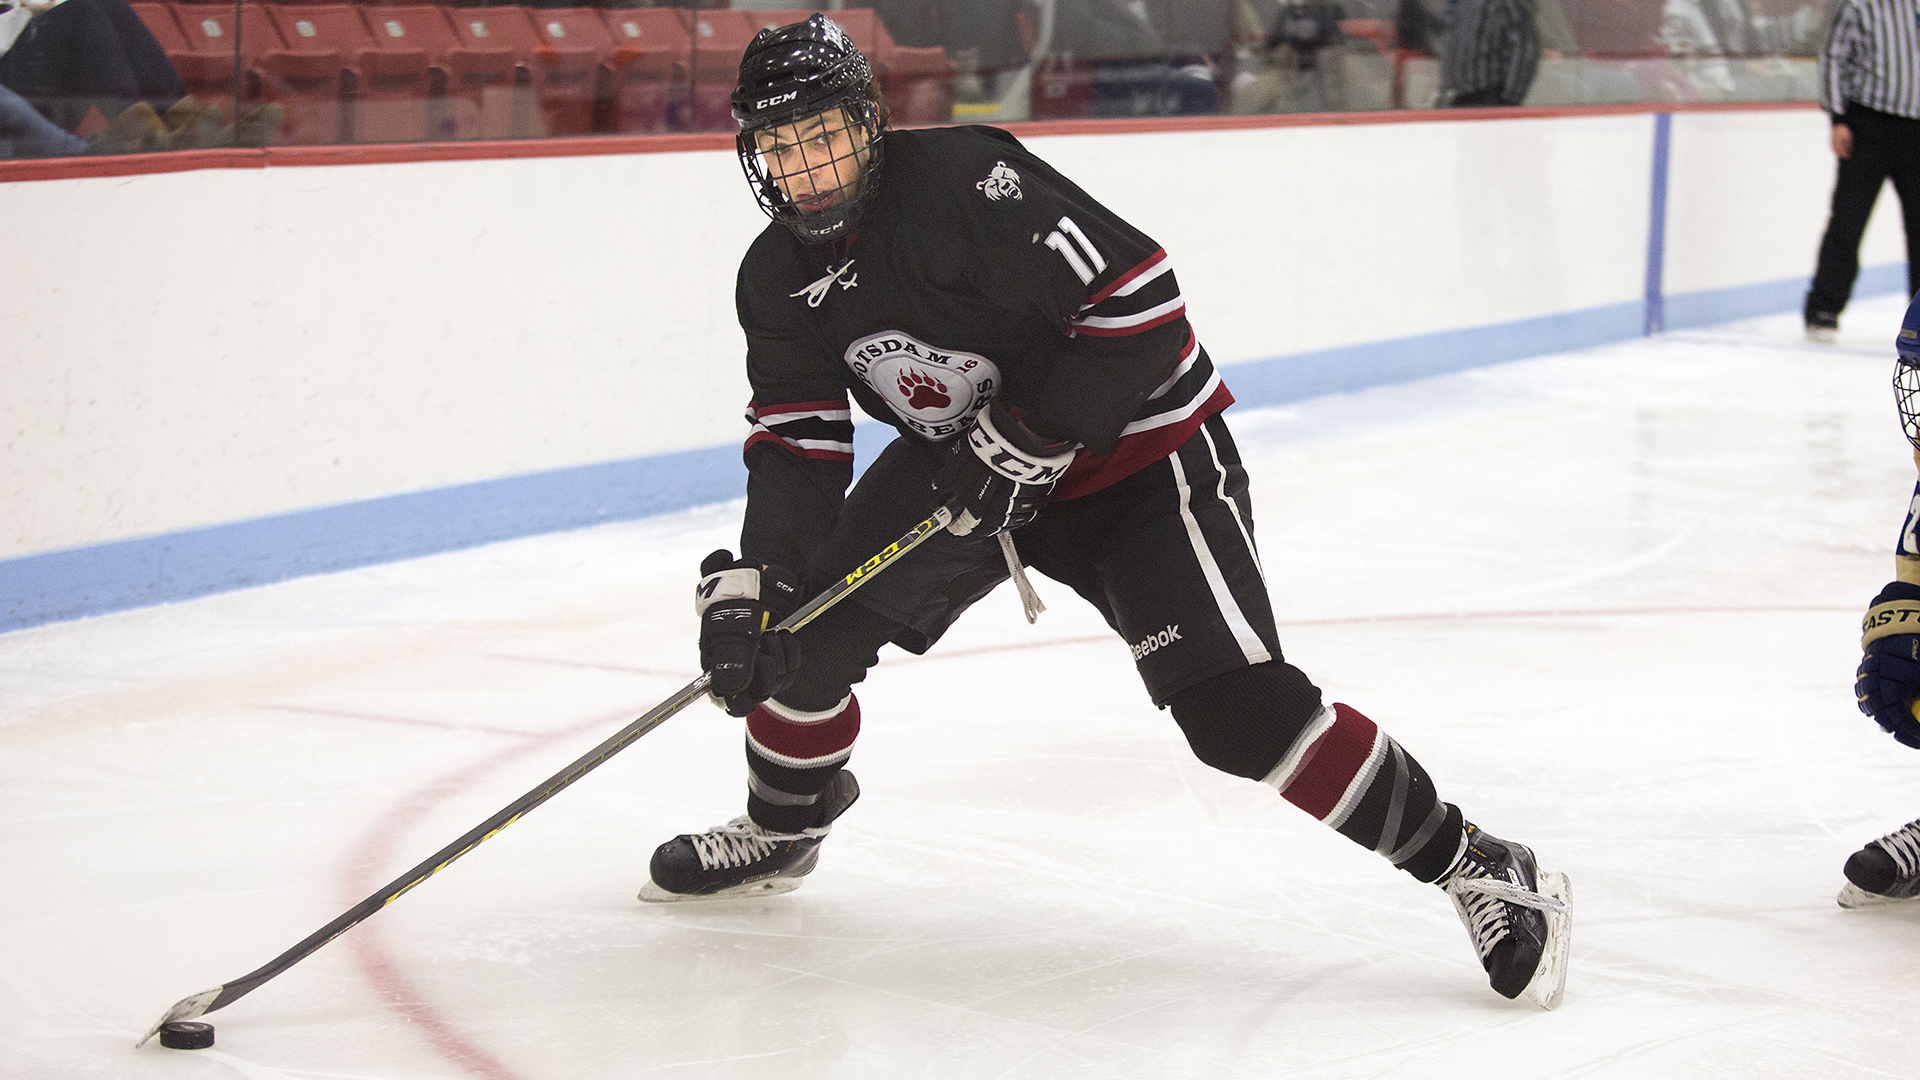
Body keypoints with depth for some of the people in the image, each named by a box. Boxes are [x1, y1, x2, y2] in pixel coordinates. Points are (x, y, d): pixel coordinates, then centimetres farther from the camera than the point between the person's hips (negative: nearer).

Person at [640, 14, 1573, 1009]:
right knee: (807, 620, 0)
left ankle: (1482, 871, -12)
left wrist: (1024, 440, -27)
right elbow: (795, 445, -1)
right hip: (965, 457, 8)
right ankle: (782, 832, 29)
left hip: (1134, 450, -7)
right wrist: (751, 585, -14)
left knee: (1237, 710, -21)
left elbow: (1139, 300, -31)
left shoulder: (964, 180, -28)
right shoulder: (777, 280, -4)